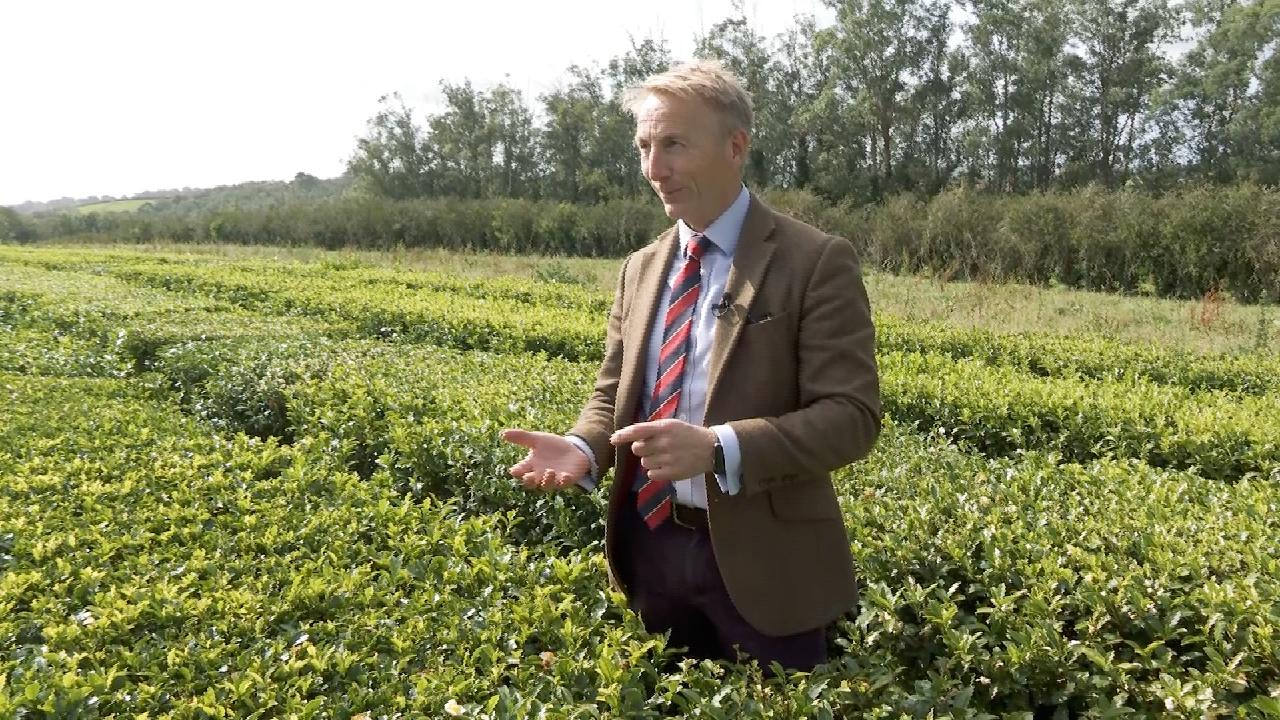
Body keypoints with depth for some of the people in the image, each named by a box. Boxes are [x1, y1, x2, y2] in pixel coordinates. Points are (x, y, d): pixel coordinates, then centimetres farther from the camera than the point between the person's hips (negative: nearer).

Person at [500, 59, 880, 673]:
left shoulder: (817, 262, -11)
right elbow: (613, 393, 11)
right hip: (653, 548, 5)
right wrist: (582, 449, -11)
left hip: (760, 561, -5)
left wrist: (718, 449, -30)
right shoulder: (640, 268, 8)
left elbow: (851, 416, -17)